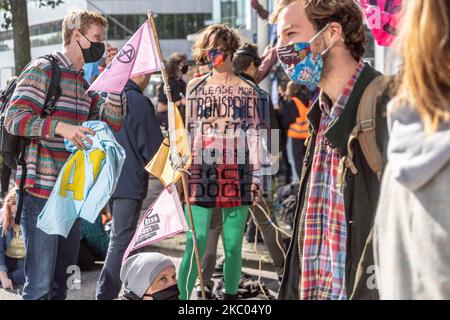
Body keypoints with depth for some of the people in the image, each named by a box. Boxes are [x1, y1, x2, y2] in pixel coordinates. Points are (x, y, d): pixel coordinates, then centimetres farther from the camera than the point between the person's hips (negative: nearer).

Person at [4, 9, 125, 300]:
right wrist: (60, 127, -27)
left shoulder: (87, 82, 16)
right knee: (40, 284, -5)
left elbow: (113, 123, 10)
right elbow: (14, 118, -15)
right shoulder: (43, 70, -6)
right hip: (41, 192, -8)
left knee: (62, 281, 15)